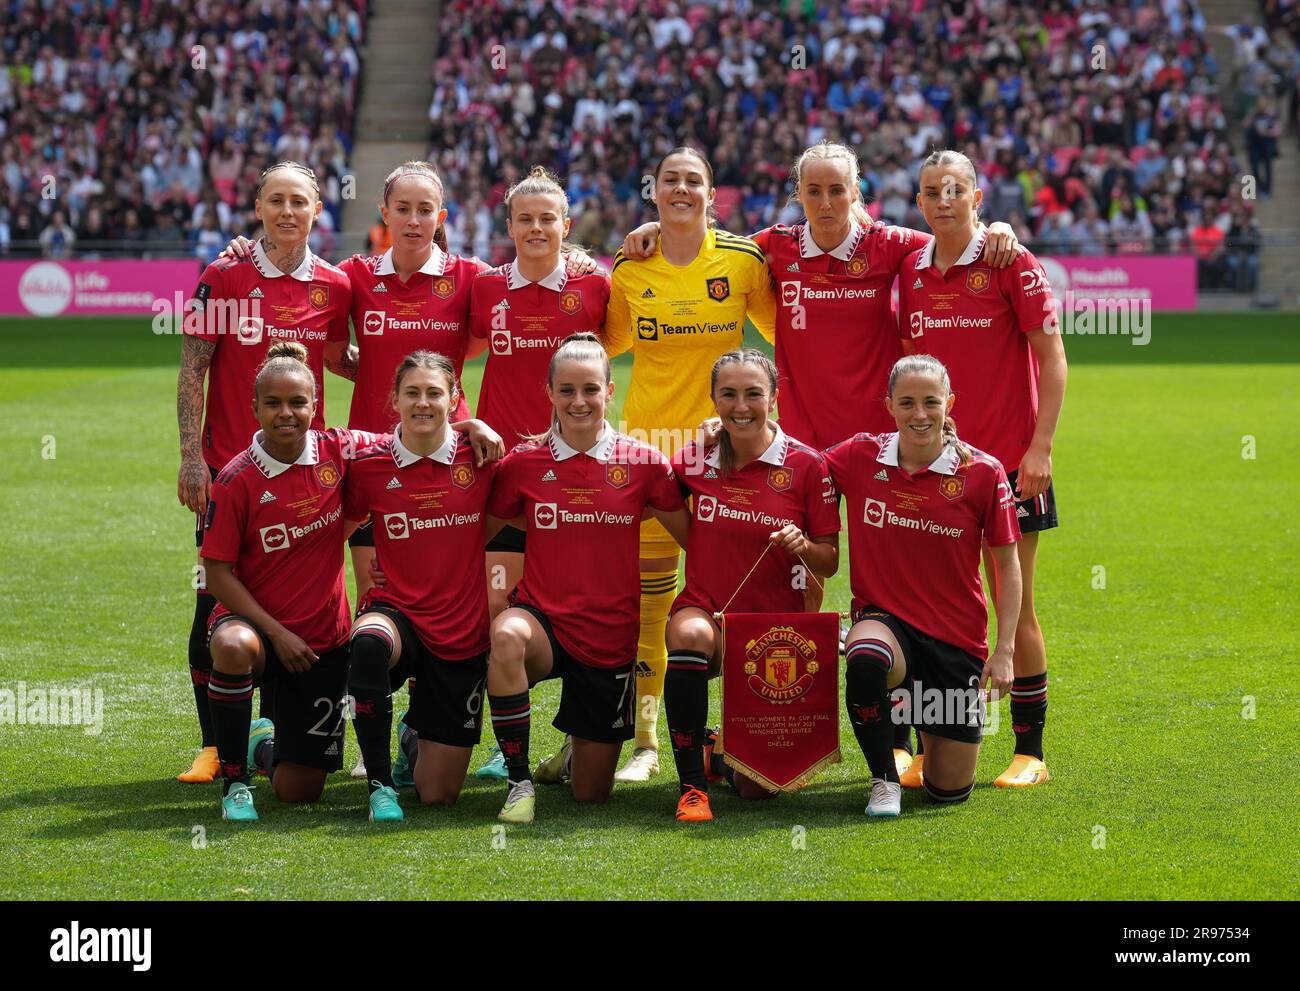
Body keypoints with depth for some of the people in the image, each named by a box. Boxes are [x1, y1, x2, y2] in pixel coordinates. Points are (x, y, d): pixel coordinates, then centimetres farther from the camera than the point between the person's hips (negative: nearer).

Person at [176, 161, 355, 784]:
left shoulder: (333, 286, 5)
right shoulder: (224, 278, -2)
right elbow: (192, 370, -1)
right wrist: (191, 457, -7)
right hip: (229, 464, -2)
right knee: (216, 604, -5)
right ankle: (215, 745, 4)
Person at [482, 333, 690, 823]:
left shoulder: (643, 463, -3)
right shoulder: (523, 462, -4)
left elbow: (695, 539, 4)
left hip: (611, 637, 1)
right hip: (544, 619, -1)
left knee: (592, 793, 6)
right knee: (506, 636, -40)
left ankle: (578, 750, 45)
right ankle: (519, 782, -22)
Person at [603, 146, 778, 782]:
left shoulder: (743, 259, 0)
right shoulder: (629, 269, 3)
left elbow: (782, 329, 14)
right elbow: (609, 341, 17)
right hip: (650, 436, 1)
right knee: (648, 590, 1)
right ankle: (645, 740, 9)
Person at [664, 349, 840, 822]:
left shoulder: (807, 466, -8)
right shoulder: (696, 459, -2)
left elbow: (829, 563, -2)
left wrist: (804, 547, -24)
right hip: (706, 609, 1)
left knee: (755, 787, -3)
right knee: (689, 635, -40)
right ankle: (692, 785, -27)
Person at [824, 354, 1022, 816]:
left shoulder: (982, 472, -10)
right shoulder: (860, 457, -7)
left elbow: (1007, 565, -2)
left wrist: (1004, 650, -7)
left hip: (957, 635, 0)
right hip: (883, 617, 0)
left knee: (950, 789, 3)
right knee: (866, 661, -40)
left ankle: (924, 712, 39)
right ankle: (885, 780, -14)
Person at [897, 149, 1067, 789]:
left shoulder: (1010, 264, -5)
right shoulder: (912, 270, 9)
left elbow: (1052, 356, -7)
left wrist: (1041, 446, -13)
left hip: (1008, 463, -4)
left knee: (1014, 605, 1)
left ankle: (1031, 752, 9)